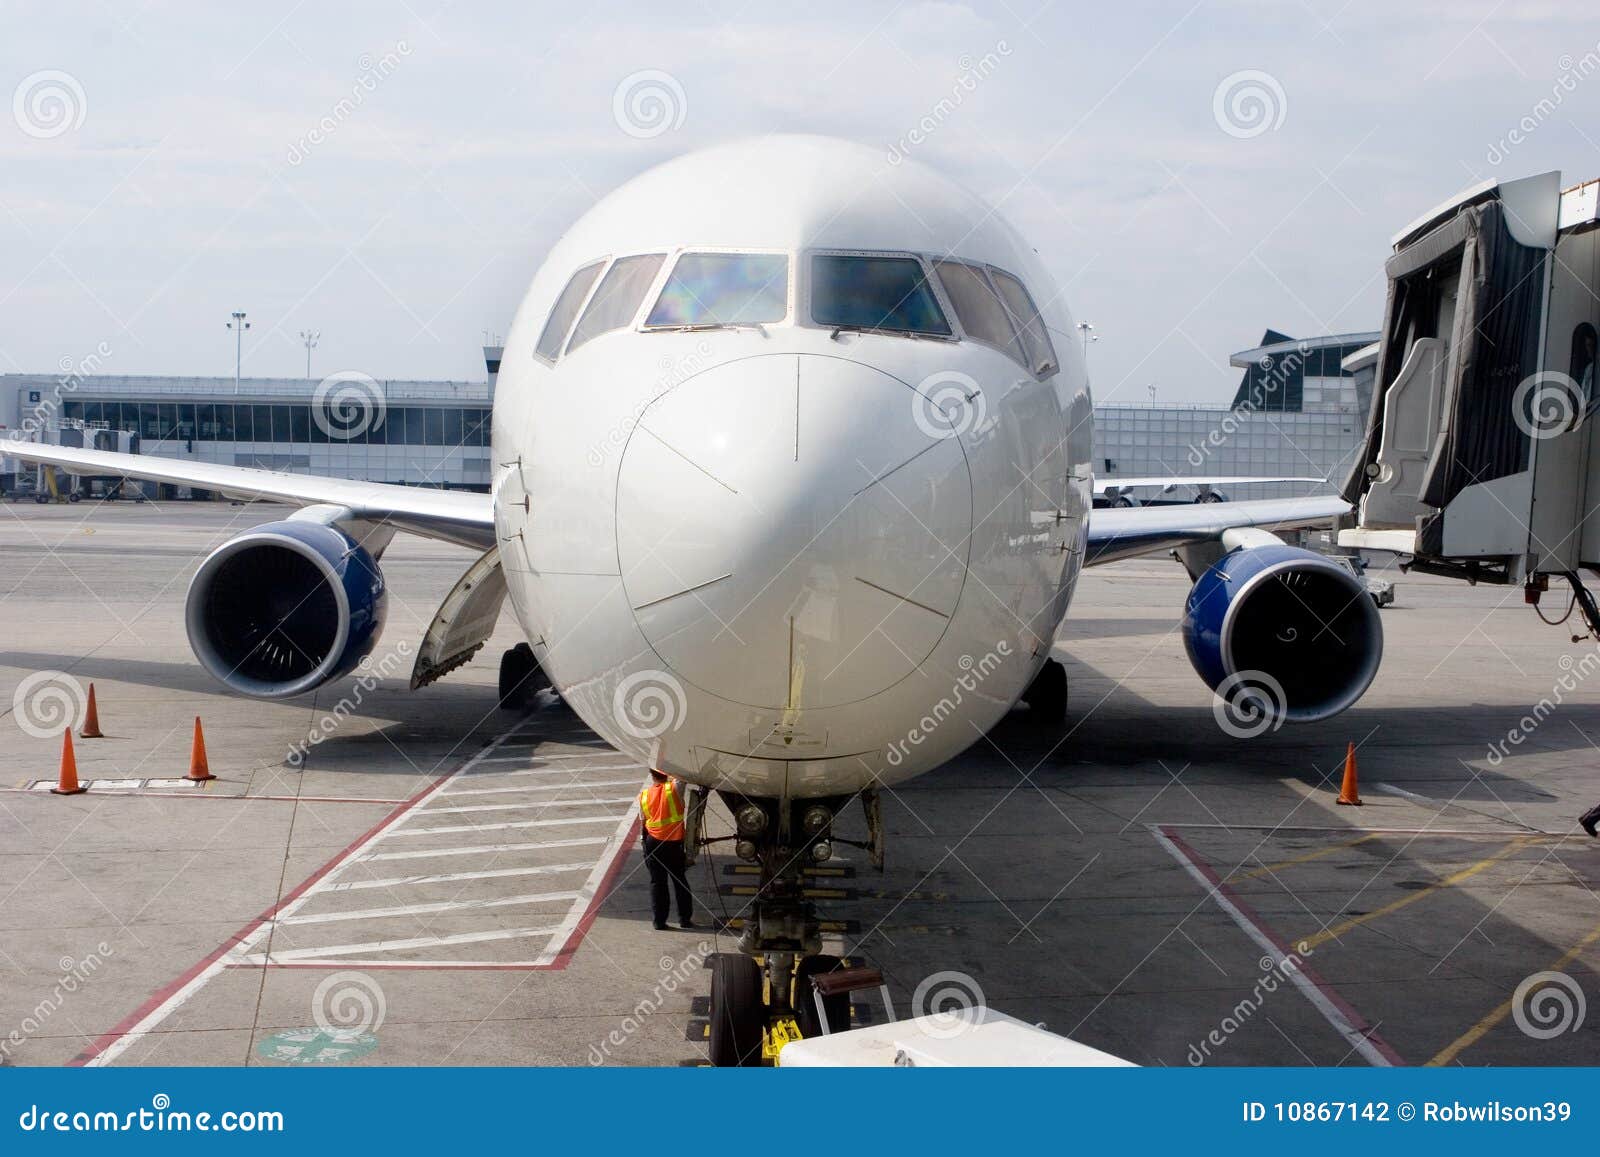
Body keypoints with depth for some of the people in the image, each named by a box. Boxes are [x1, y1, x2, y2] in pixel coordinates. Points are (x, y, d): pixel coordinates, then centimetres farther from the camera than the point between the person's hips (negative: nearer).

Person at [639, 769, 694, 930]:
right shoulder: (674, 788, -12)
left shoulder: (643, 796, 0)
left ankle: (659, 921, 7)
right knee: (679, 880, 12)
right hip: (674, 844, -2)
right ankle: (685, 918, 16)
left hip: (653, 843, 2)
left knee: (657, 882, 9)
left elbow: (643, 821, 6)